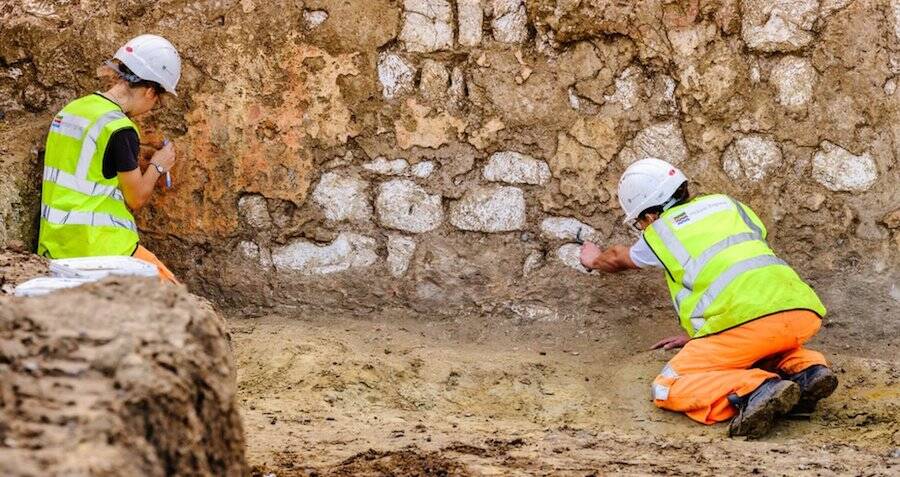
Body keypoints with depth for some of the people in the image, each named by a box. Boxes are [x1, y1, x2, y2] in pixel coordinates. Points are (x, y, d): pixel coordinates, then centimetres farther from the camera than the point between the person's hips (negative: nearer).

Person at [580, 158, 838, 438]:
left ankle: (756, 392, -22)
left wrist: (595, 260, 66)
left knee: (667, 390, 2)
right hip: (804, 312, 6)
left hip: (750, 320, -6)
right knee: (765, 348, 40)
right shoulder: (726, 204, 30)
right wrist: (696, 335, 46)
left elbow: (619, 259, 41)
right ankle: (806, 369, 6)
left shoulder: (659, 231, 18)